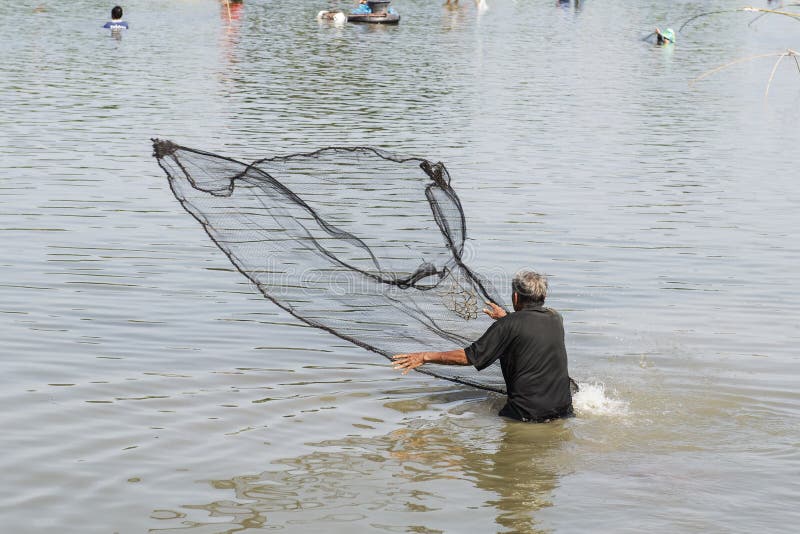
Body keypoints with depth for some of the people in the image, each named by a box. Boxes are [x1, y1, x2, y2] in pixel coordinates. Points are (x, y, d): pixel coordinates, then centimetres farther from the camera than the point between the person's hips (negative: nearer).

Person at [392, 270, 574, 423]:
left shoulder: (509, 325, -12)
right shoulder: (556, 319, 6)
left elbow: (469, 357, -8)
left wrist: (425, 357, 1)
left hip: (527, 414, -5)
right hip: (563, 411, 5)